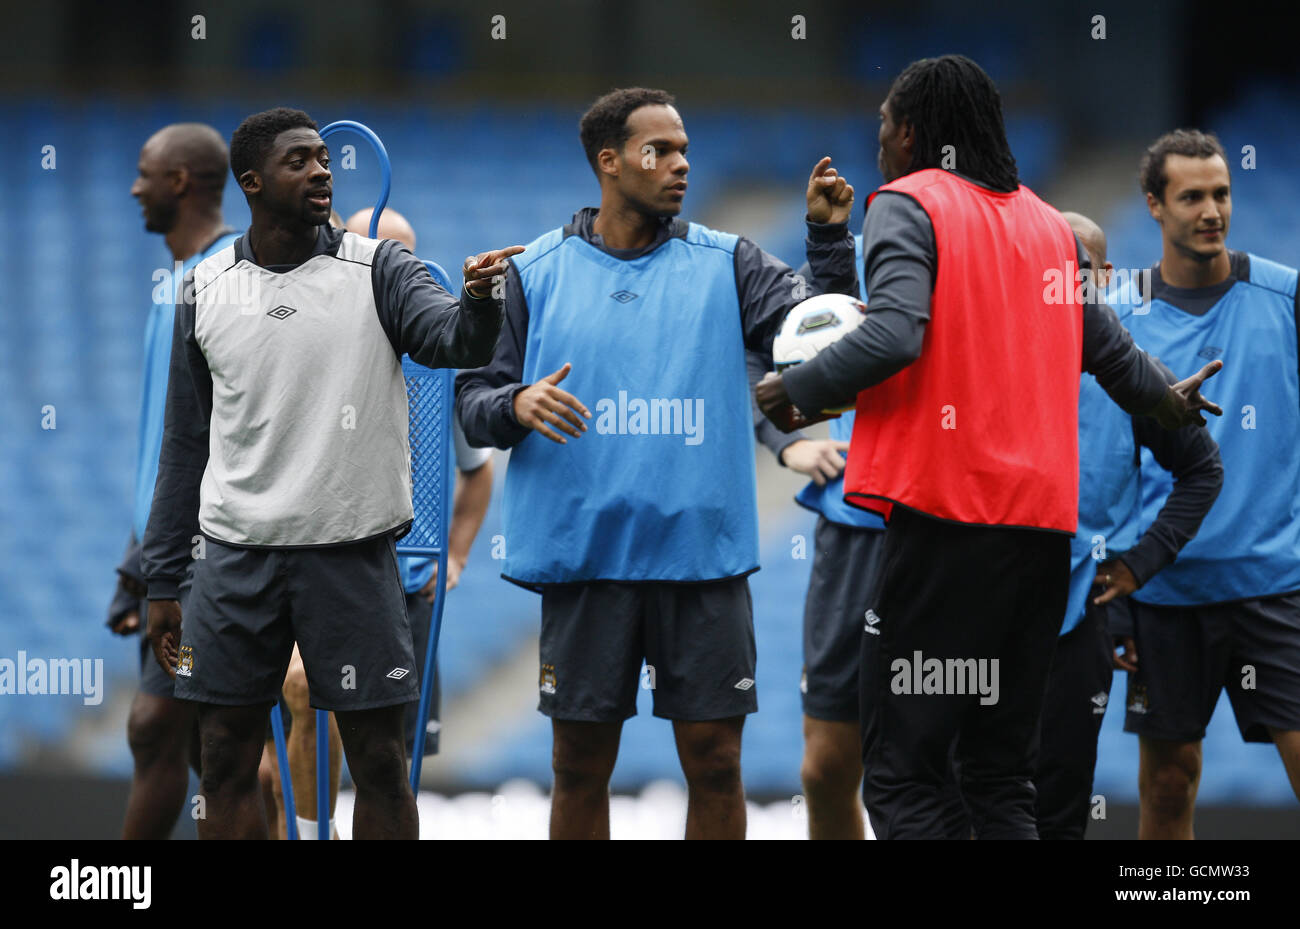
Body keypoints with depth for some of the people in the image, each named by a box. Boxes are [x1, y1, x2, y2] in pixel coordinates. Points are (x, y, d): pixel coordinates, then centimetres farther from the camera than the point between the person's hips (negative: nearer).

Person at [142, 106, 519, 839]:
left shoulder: (377, 271, -1)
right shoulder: (206, 290, 7)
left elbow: (452, 340, -20)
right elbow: (186, 442, 12)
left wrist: (478, 304, -44)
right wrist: (163, 579, 10)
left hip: (352, 552, -2)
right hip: (235, 555, 2)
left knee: (379, 762, 0)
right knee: (228, 763, 5)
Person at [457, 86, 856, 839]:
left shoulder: (725, 264, 7)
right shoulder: (538, 273, 7)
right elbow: (473, 398, 6)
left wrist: (829, 238, -15)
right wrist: (516, 405, -15)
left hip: (703, 558, 0)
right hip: (582, 558, 0)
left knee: (715, 763, 1)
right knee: (581, 768, 5)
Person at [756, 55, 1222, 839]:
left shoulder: (908, 205, -3)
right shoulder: (1050, 225, 16)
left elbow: (892, 335, -18)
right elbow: (1107, 348, 24)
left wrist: (790, 390, -7)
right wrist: (1168, 399, 43)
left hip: (941, 509, -6)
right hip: (1042, 518, 7)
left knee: (903, 771, -7)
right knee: (1004, 773, 11)